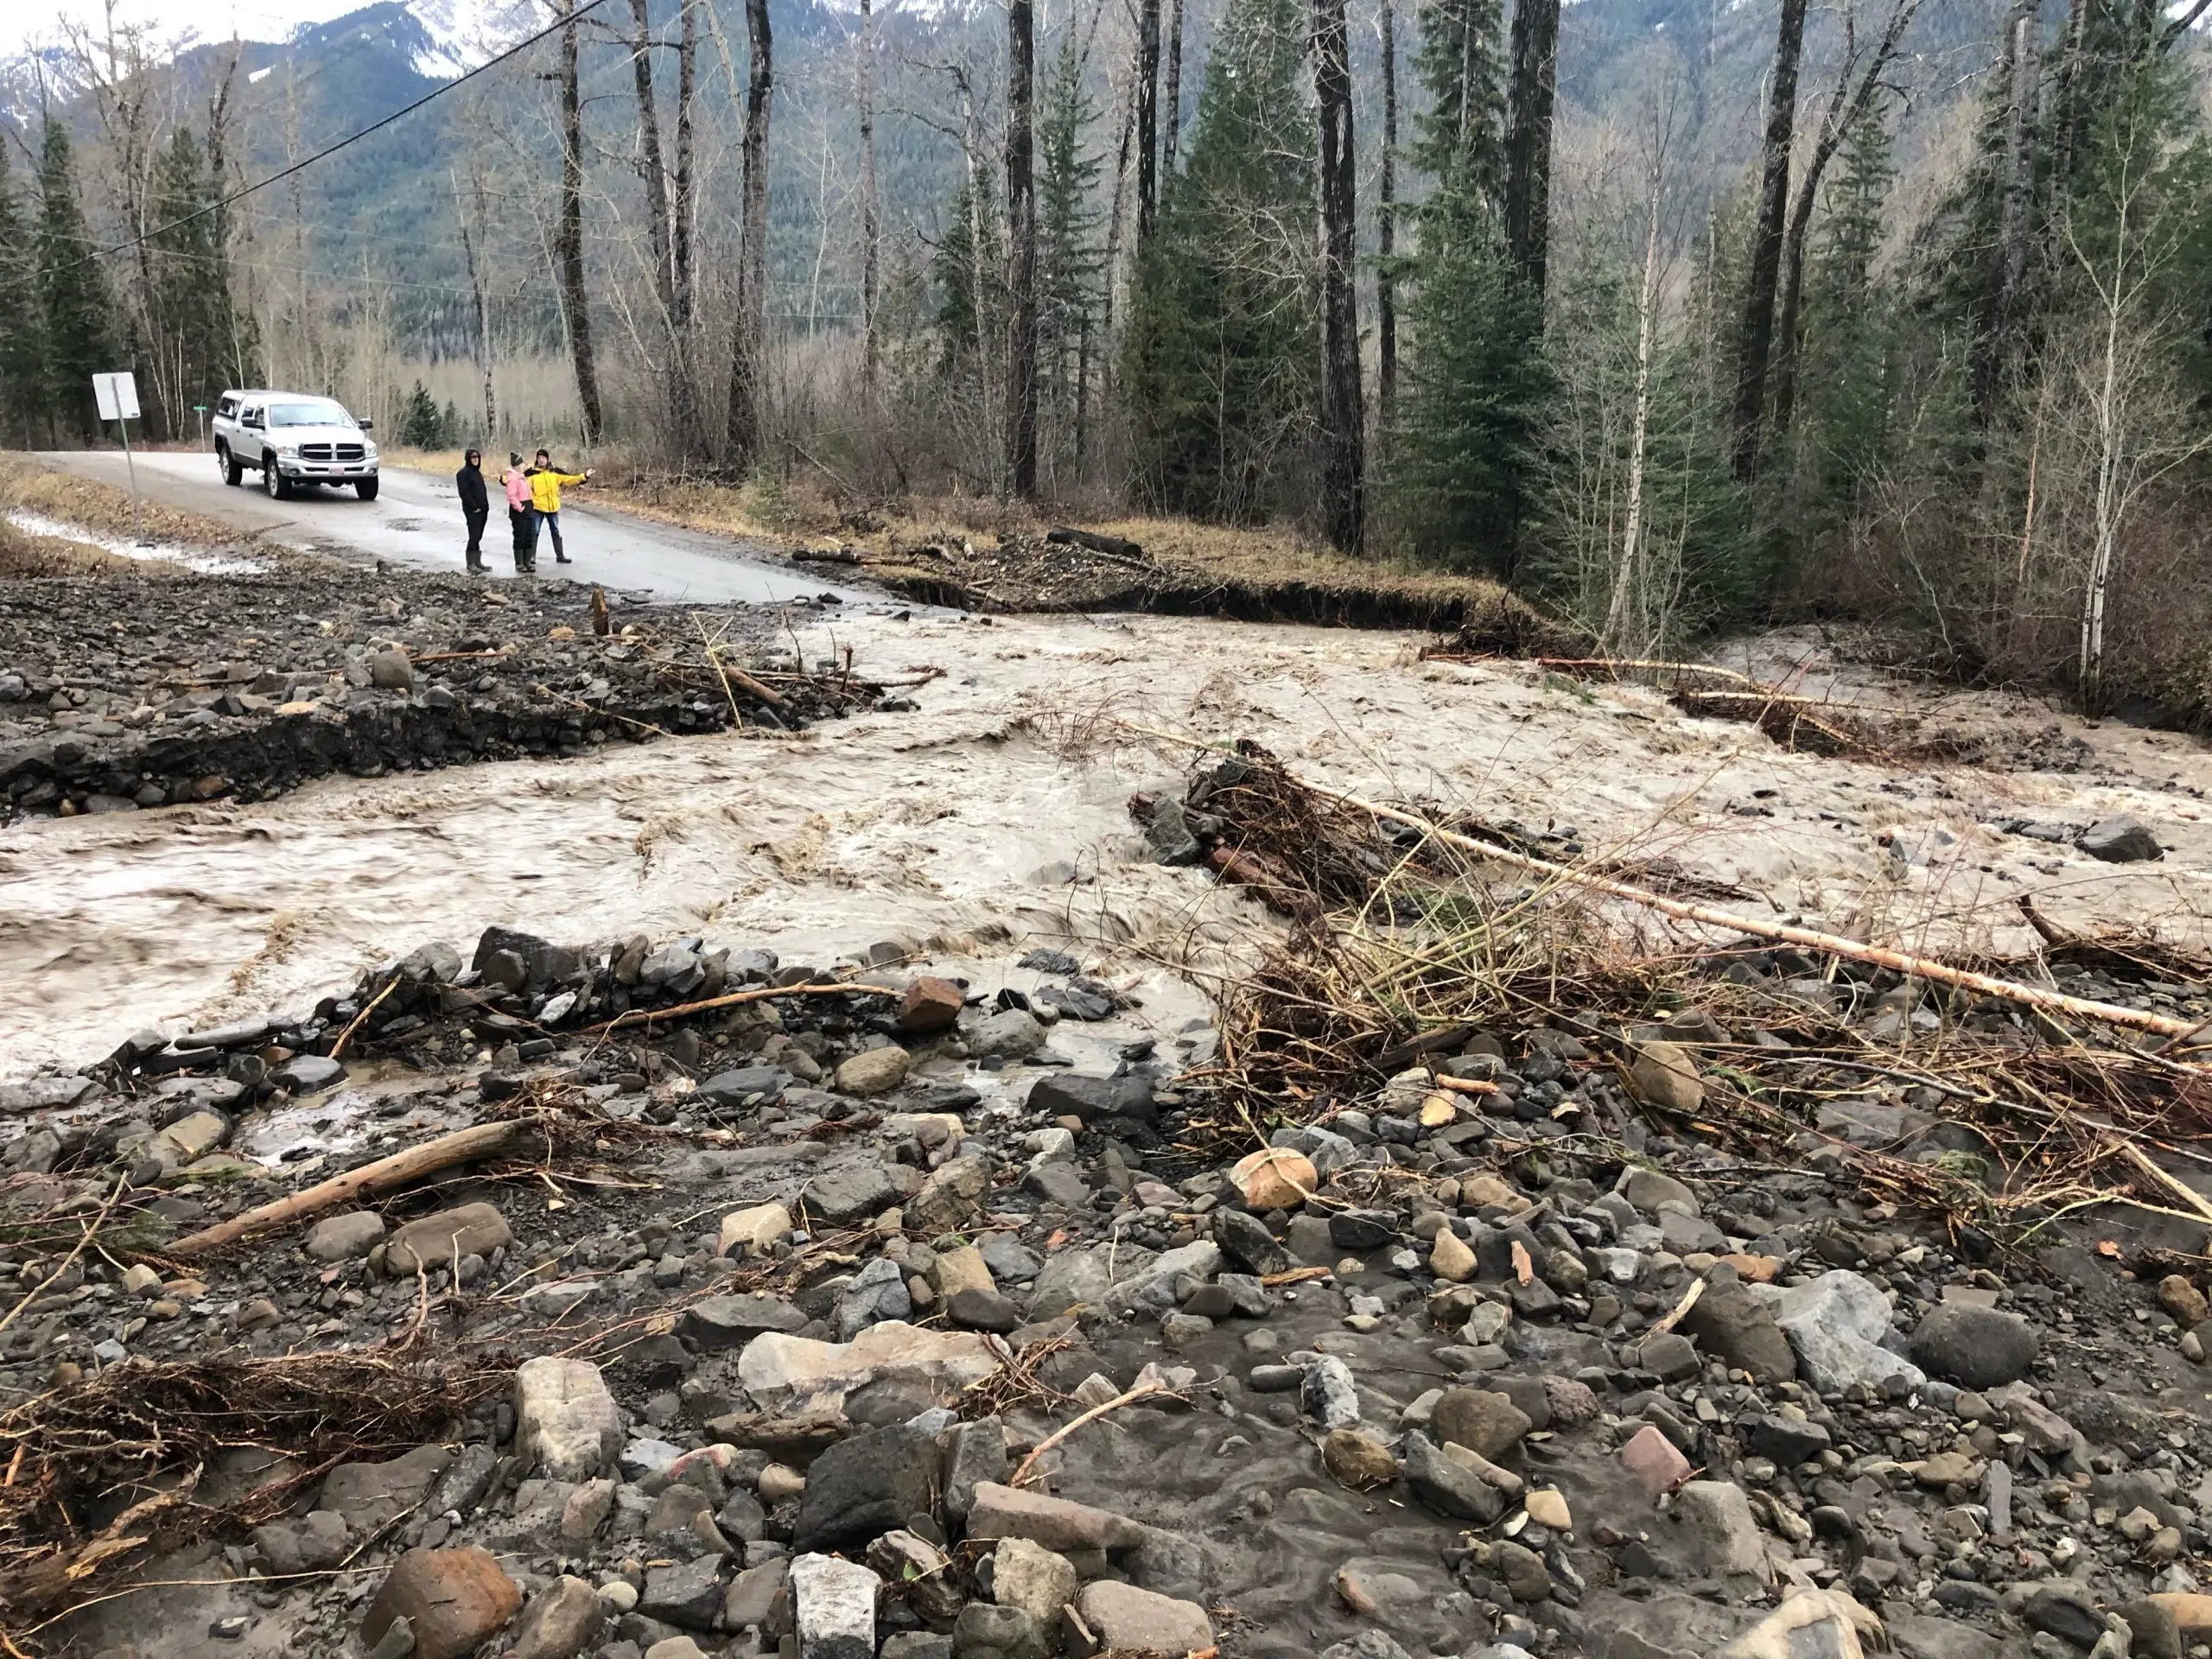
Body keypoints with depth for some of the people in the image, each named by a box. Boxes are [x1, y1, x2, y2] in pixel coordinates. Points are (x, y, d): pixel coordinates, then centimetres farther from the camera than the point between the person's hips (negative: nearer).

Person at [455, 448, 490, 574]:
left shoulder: (477, 472, 18)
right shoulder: (463, 473, -9)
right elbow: (464, 492, -16)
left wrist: (486, 507, 10)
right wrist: (474, 507, -17)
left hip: (482, 510, 8)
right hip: (472, 511, -8)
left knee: (478, 537, 10)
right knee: (474, 536, -11)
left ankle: (477, 562, 15)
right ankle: (471, 564, -9)